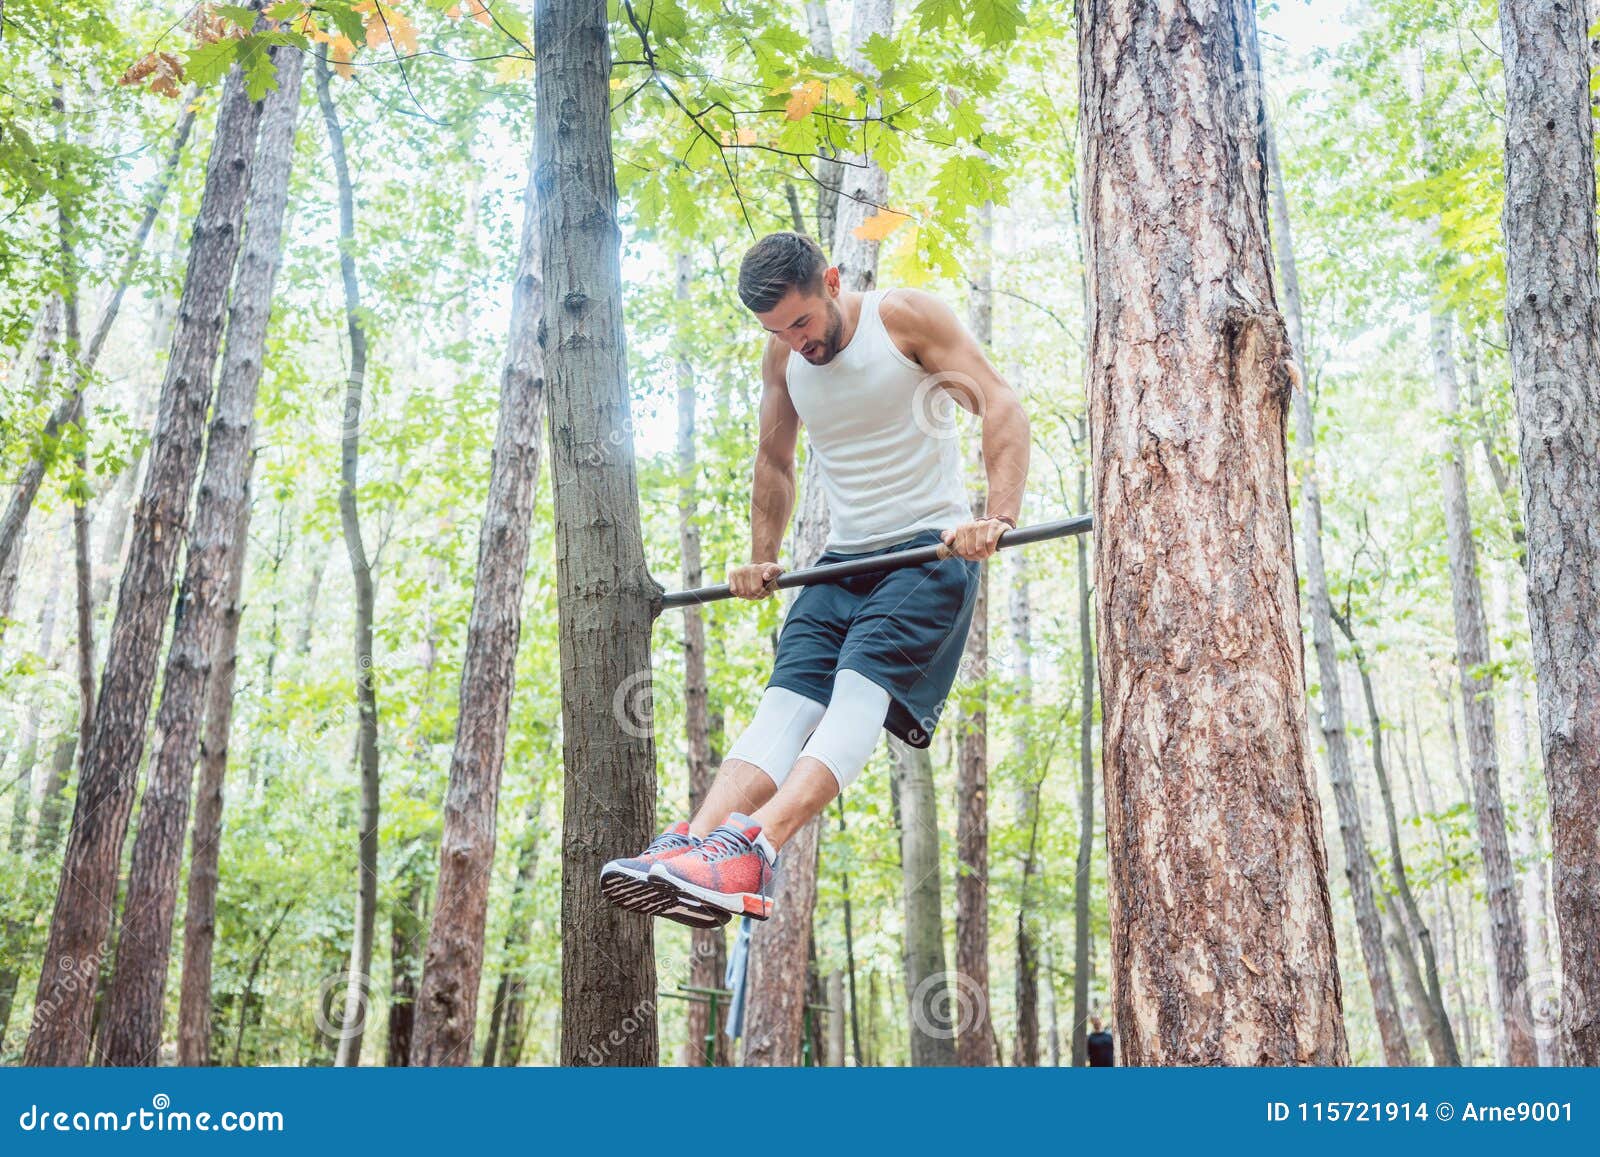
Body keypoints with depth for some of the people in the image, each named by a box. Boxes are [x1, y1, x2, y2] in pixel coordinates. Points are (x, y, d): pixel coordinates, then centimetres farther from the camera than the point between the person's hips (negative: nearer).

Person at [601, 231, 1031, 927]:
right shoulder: (782, 357, 10)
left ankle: (754, 846, -45)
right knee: (787, 697, -15)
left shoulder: (906, 318, -7)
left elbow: (1001, 406, -14)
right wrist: (761, 558, 17)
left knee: (861, 685, -27)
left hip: (932, 548, -5)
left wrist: (999, 516, -27)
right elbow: (774, 461, 23)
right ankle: (696, 844, -32)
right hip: (844, 559, 6)